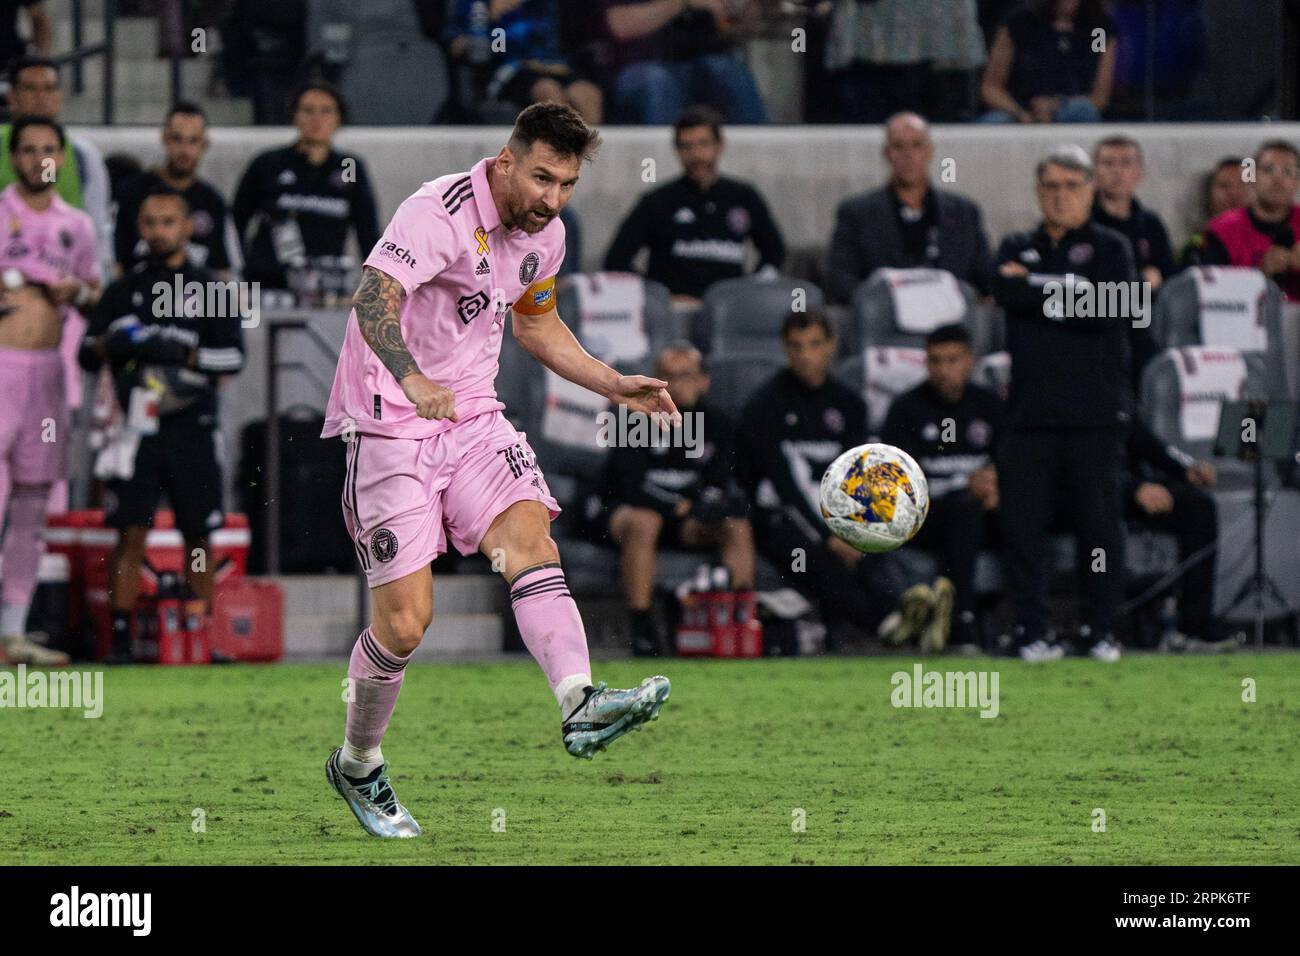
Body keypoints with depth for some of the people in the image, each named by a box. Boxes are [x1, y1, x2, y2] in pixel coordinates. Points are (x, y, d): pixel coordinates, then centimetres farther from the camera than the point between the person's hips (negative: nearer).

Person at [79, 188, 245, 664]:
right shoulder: (124, 290, 12)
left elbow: (234, 356, -3)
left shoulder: (208, 289, 6)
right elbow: (87, 353, 11)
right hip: (139, 426, 0)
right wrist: (111, 344, -11)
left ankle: (199, 634, 12)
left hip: (192, 429, 0)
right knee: (131, 533, -7)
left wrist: (179, 353, -16)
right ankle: (120, 637, -7)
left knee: (199, 536, 3)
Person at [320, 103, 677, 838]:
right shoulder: (442, 213, -19)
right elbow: (373, 298, -34)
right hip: (390, 425, -6)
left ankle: (582, 707, -40)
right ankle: (357, 766, 17)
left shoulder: (544, 234, 7)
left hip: (472, 416, 6)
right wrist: (413, 380, -51)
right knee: (405, 619, -6)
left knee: (530, 539, -21)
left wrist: (614, 385, 18)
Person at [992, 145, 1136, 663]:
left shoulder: (1110, 248, 7)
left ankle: (1102, 631, 7)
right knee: (1022, 523, -2)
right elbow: (1003, 290, -5)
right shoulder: (1018, 249, 16)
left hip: (1095, 411, -2)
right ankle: (1033, 632, 4)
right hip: (1030, 411, 2)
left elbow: (1107, 310, -10)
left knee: (1100, 522, -1)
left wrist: (1033, 289, -5)